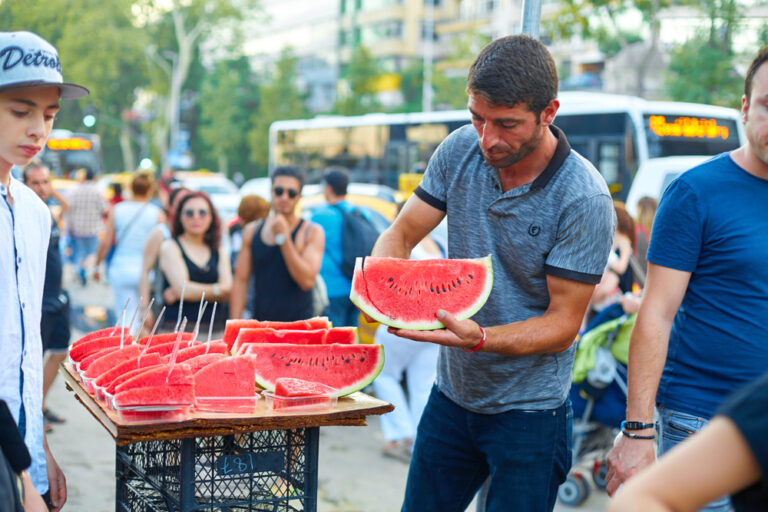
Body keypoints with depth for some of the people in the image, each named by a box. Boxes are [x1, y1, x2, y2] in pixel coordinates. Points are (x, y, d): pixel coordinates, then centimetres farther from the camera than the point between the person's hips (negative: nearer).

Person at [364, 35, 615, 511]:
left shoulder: (585, 200, -20)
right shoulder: (461, 150, -5)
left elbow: (563, 323, -17)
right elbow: (400, 235, 1)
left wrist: (478, 338, -33)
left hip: (529, 413, -5)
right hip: (451, 395, 5)